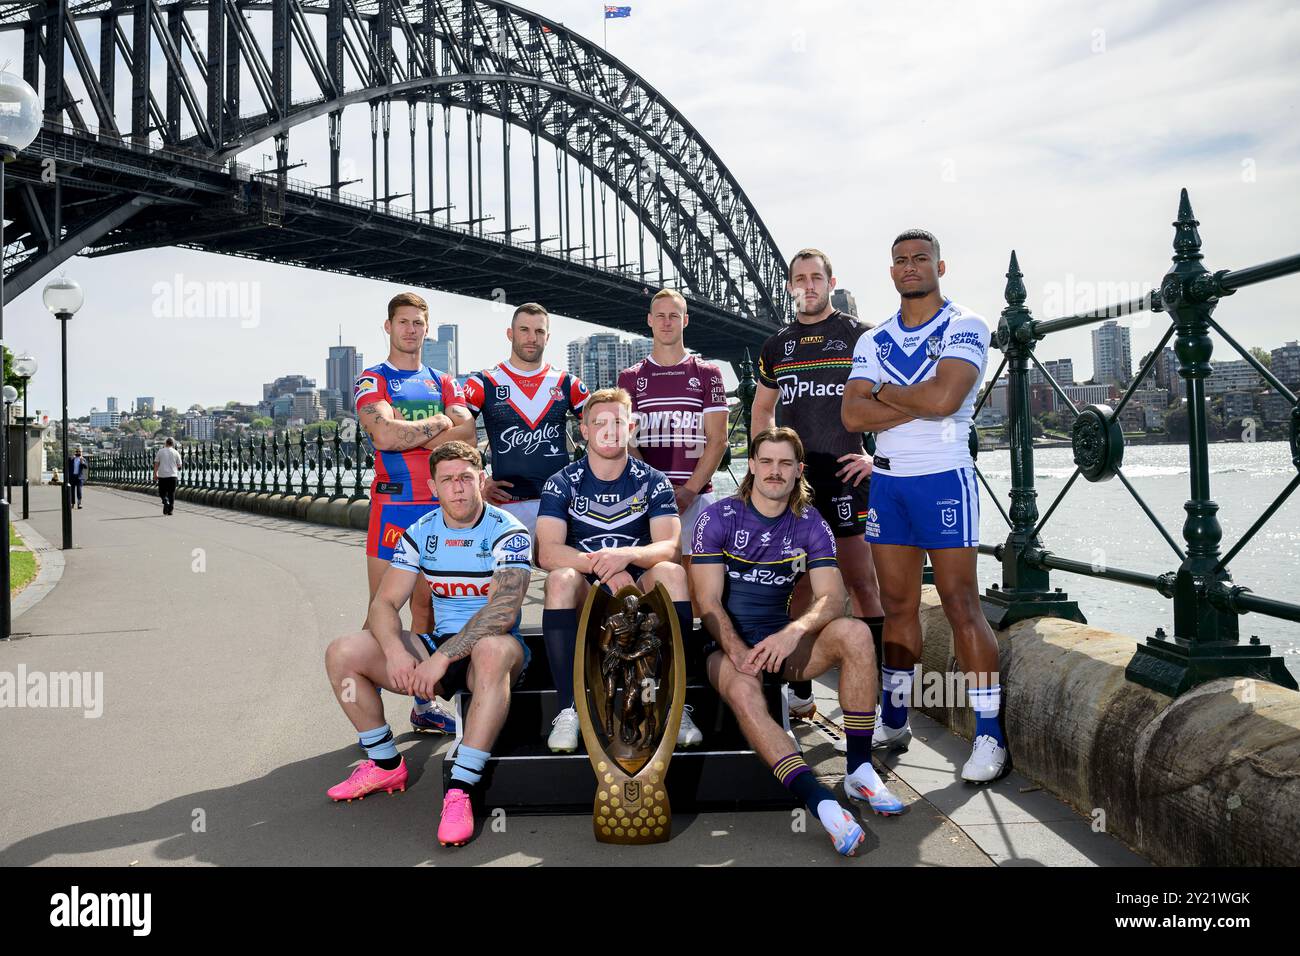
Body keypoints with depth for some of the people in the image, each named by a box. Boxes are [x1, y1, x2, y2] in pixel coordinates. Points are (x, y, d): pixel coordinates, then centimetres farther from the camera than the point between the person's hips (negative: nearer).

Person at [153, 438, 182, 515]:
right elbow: (179, 465, 4)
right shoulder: (176, 452, 1)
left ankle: (165, 500, -20)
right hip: (172, 475, 0)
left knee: (162, 492, 11)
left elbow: (156, 464, 0)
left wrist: (155, 474, 6)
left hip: (162, 475, 0)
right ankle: (170, 510, 6)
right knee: (171, 493, 7)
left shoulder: (160, 451, 2)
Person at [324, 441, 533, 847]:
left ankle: (461, 790, -38)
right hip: (440, 643, 5)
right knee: (343, 653, -11)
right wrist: (395, 650, -23)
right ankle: (386, 764, 6)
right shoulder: (421, 532, 3)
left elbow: (503, 610, -25)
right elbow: (384, 603, -1)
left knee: (492, 649, -42)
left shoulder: (507, 533, -13)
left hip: (496, 644, -5)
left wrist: (442, 658, -32)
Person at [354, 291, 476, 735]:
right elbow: (385, 435, -16)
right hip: (393, 506, -4)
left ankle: (425, 702, 18)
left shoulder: (443, 382, 16)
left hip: (439, 507, 4)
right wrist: (438, 422, -4)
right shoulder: (372, 380, 3)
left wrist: (407, 437, -10)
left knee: (427, 607, 9)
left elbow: (466, 432, -2)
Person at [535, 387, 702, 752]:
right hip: (584, 599, 0)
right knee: (561, 578, -31)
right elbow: (547, 553, -14)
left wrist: (625, 554, -32)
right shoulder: (562, 483, 1)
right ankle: (568, 710, -29)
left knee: (671, 572, -28)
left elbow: (670, 547, -11)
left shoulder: (653, 483, 4)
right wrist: (602, 566, -30)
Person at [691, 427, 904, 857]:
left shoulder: (810, 524, 4)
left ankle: (859, 771, -19)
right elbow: (709, 603, -9)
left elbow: (833, 598, -8)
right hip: (728, 644, -3)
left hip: (784, 640, 3)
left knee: (855, 633, -25)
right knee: (744, 694, -36)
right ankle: (822, 803, -44)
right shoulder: (718, 518, -4)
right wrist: (739, 652, -25)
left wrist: (793, 632, -28)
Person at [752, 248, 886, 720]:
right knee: (797, 584, 7)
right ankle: (800, 691, 15)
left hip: (844, 472, -4)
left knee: (861, 580, -4)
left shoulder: (858, 336, 2)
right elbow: (762, 410, 25)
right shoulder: (777, 346, 15)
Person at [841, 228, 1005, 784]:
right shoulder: (874, 341, 11)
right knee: (897, 605, 11)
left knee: (961, 605, -5)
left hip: (943, 480, -5)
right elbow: (852, 415, -2)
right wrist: (917, 401, -12)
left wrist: (883, 392, -5)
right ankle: (894, 722, 21)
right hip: (887, 481, 5)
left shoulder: (964, 327, -4)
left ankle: (989, 735, 2)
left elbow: (945, 396, -21)